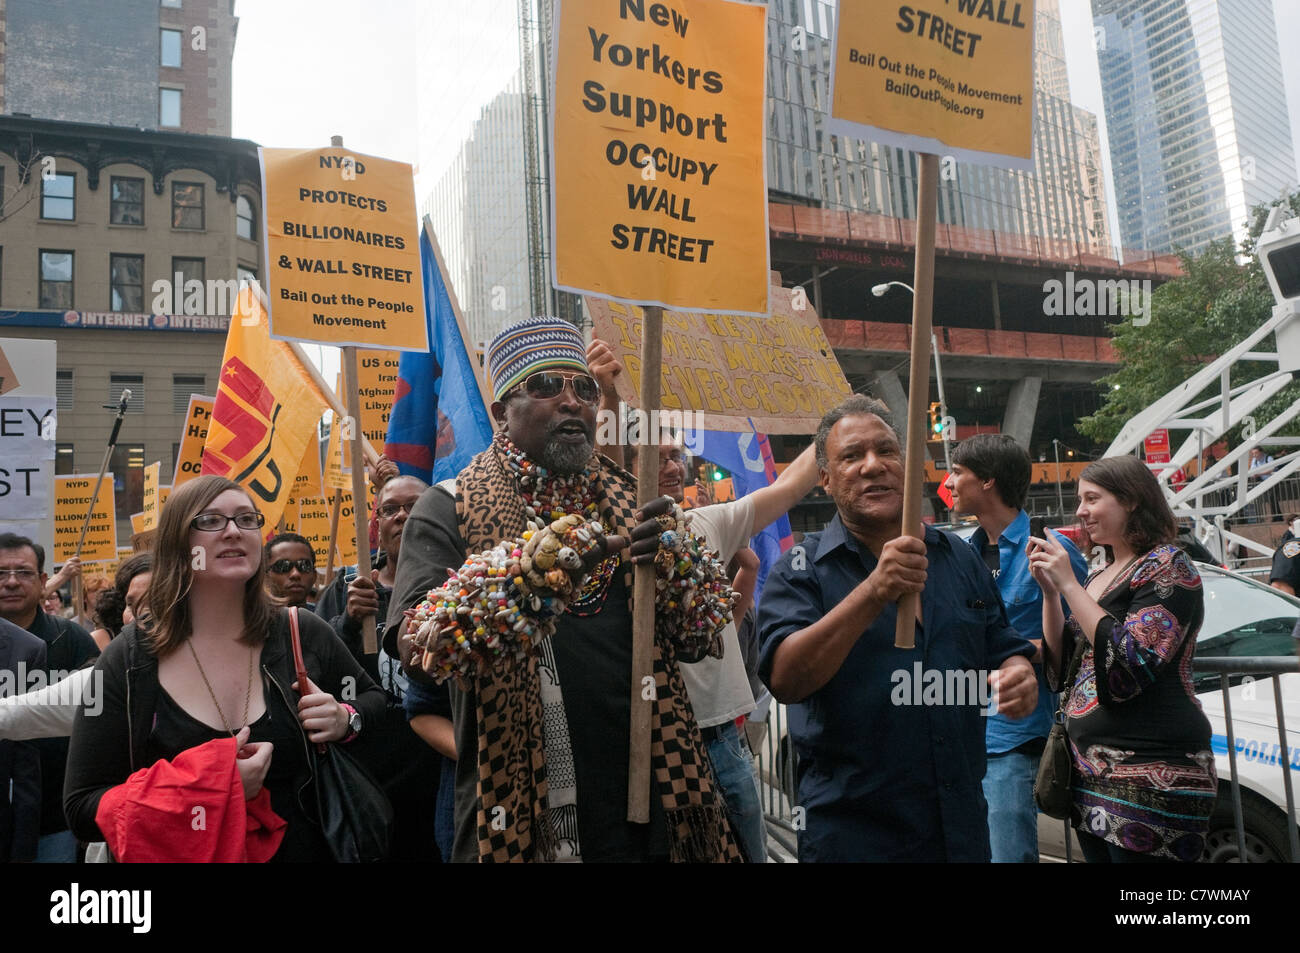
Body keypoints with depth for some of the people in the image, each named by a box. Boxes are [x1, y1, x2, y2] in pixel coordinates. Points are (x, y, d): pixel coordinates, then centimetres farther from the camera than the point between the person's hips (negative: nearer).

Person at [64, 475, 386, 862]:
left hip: (303, 849, 2)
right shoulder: (127, 662, -12)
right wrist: (205, 788, -25)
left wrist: (346, 721, -15)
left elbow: (373, 699, 7)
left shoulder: (304, 635, -9)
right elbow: (82, 809, -12)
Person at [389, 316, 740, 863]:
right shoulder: (449, 510, -4)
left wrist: (676, 561, -11)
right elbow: (416, 650, -17)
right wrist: (541, 566, -27)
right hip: (522, 814, -3)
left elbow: (697, 642, 8)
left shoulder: (627, 503, 7)